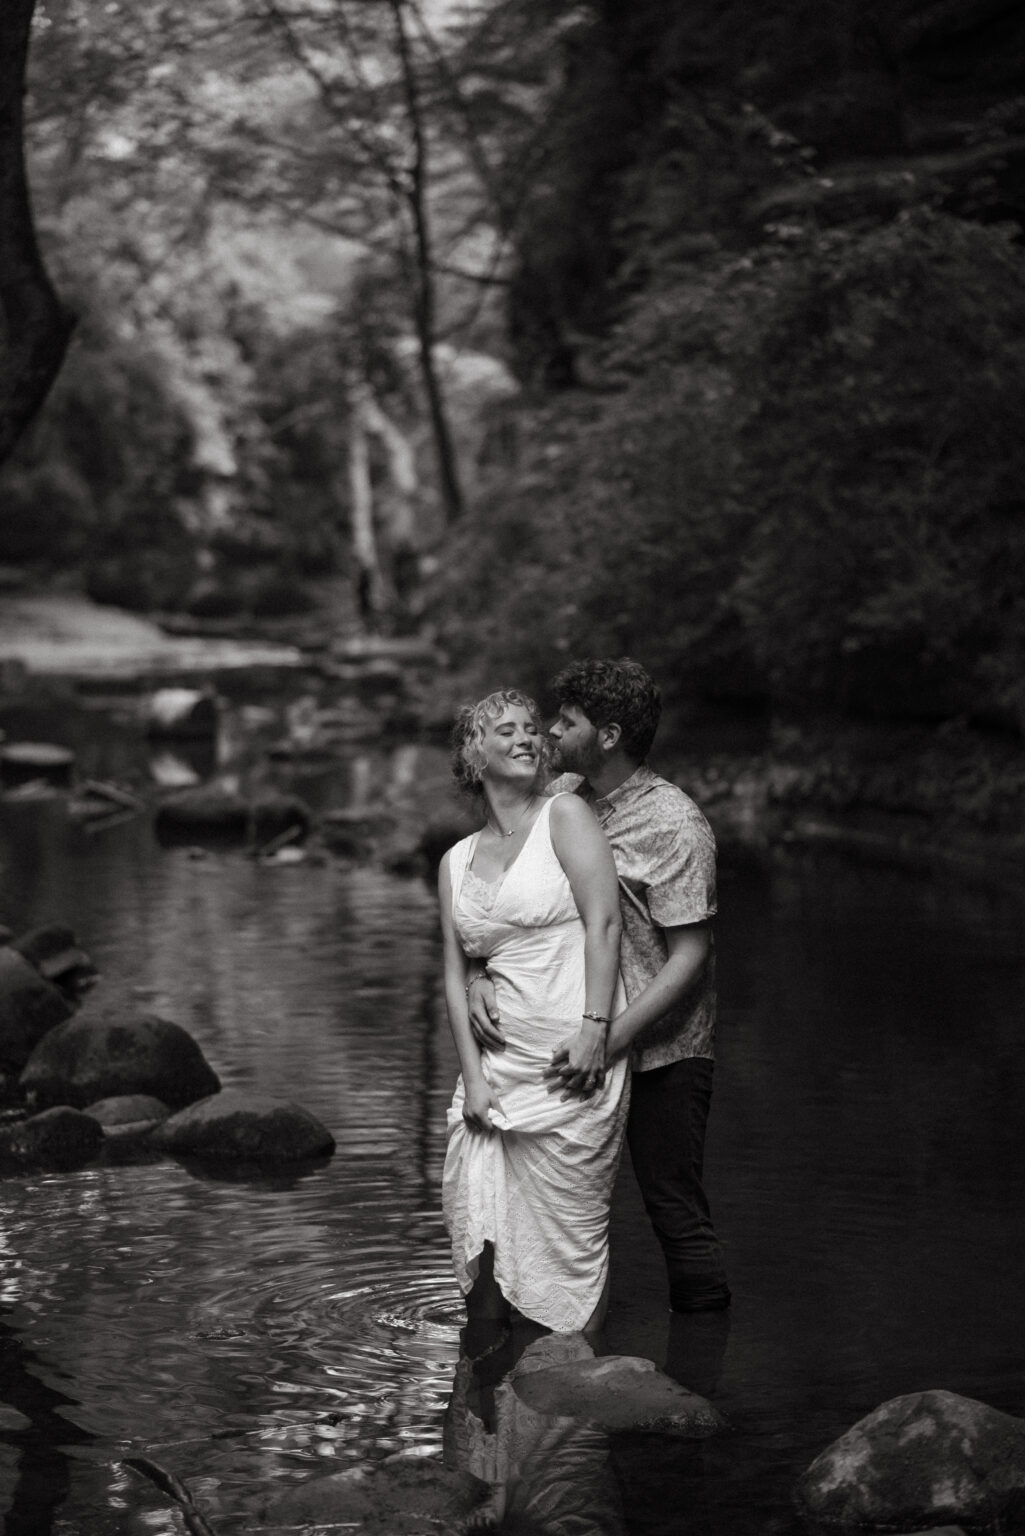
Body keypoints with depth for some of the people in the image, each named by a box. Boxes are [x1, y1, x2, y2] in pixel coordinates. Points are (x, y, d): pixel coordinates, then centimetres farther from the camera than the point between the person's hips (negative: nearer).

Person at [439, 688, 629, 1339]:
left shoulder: (565, 816, 0)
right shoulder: (457, 862, 15)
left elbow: (603, 924, -8)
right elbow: (456, 973, 12)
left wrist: (594, 1029, -17)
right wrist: (473, 1074, 0)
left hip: (573, 1062, -5)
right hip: (500, 1063, 5)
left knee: (569, 1234, -1)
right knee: (482, 1232, 1)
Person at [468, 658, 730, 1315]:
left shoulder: (675, 825, -14)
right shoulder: (562, 798, 6)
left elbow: (690, 956, -18)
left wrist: (609, 1040, -25)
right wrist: (479, 976, -13)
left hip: (661, 1048, -6)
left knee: (675, 1209, -2)